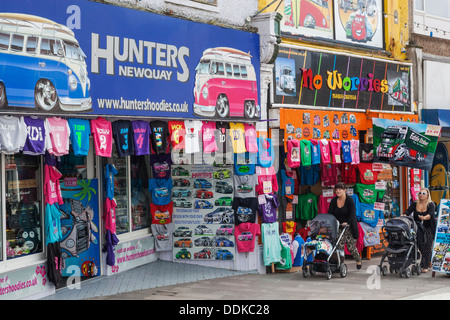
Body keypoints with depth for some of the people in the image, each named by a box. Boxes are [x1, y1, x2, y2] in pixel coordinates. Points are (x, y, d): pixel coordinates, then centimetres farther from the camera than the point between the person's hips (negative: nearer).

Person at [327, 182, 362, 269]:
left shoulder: (349, 200, -8)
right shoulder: (333, 201, 5)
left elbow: (352, 213, -17)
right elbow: (330, 213, 3)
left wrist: (348, 222, -31)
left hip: (349, 227, -4)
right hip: (338, 228, 4)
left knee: (351, 246, 0)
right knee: (339, 247, -7)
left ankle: (358, 260, 26)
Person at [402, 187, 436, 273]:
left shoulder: (431, 204, -4)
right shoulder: (415, 204, 7)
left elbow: (431, 214, -21)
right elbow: (408, 211, -4)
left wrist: (424, 218, -41)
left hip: (428, 229, -3)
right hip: (418, 229, 3)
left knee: (427, 247, -7)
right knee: (421, 247, -3)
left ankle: (425, 266, -1)